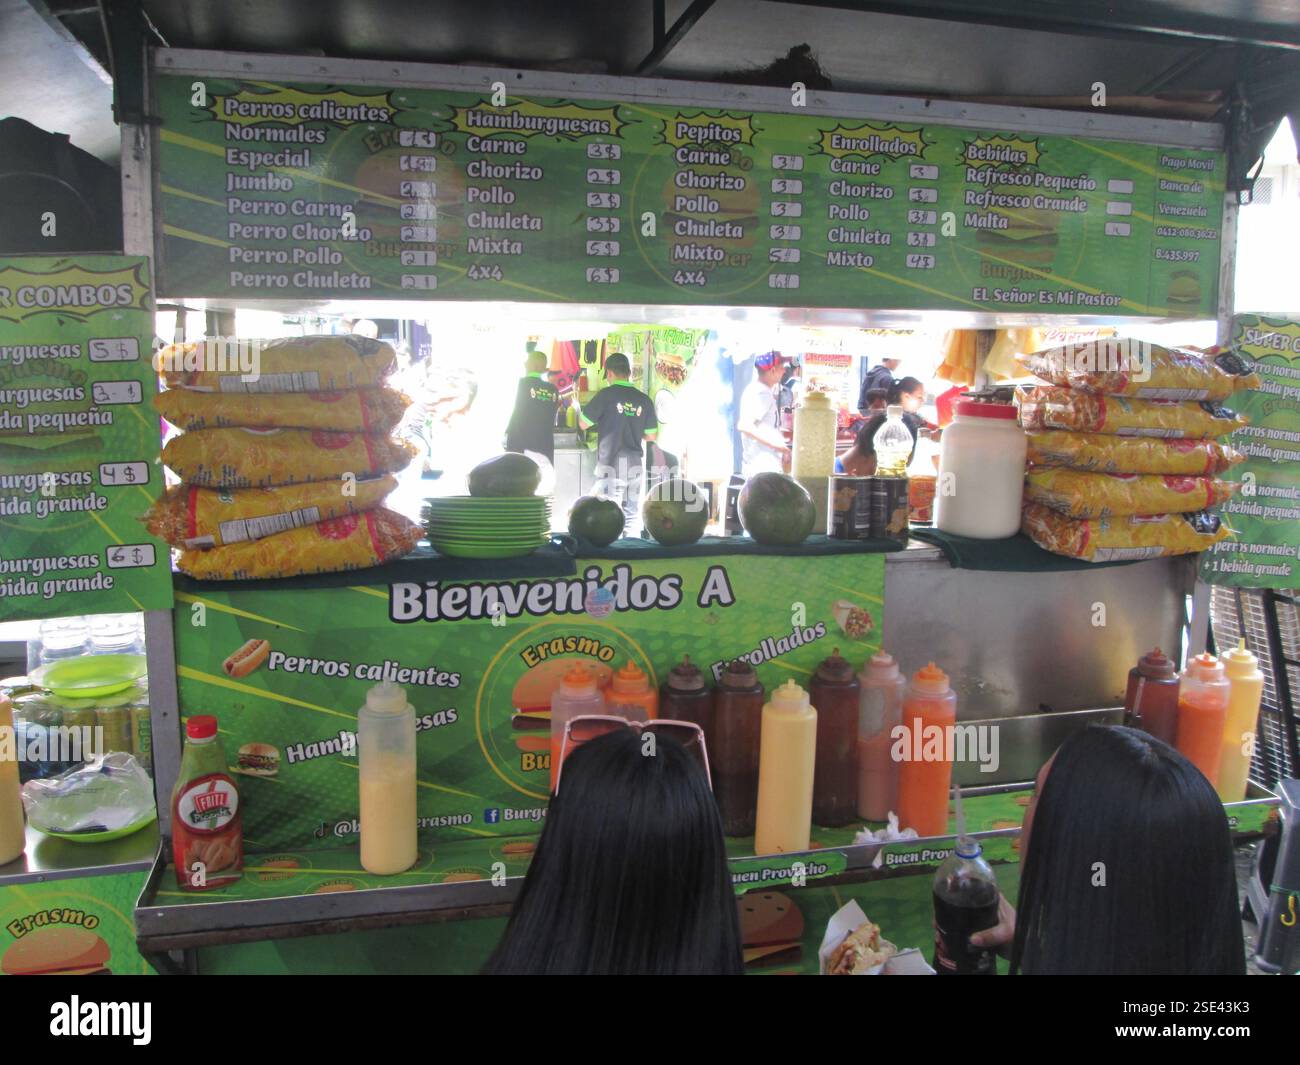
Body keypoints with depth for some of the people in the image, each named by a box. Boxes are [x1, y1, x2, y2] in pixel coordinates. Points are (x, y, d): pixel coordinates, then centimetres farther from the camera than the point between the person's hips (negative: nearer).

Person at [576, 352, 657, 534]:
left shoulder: (606, 395, -9)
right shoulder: (644, 399, 3)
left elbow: (583, 424, -2)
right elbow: (651, 436, 10)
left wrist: (576, 406, 18)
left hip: (611, 464, -4)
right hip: (635, 464, 4)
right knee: (630, 513, 9)